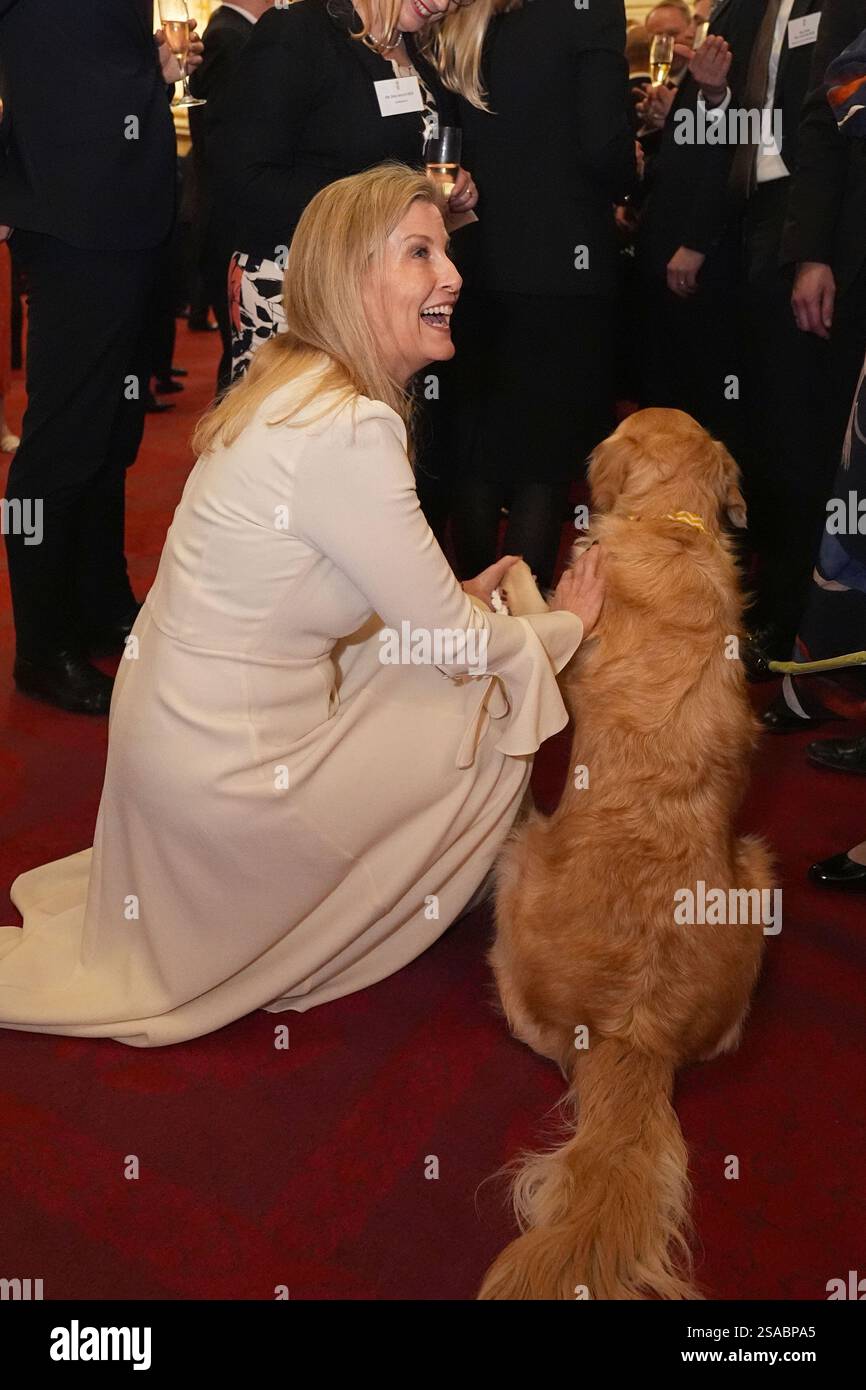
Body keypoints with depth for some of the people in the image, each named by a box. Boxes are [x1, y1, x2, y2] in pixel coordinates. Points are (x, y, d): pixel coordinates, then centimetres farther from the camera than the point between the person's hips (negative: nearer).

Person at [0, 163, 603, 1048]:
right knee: (496, 714, 5)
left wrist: (451, 602, 8)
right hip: (230, 765, -9)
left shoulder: (292, 382, 3)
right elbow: (451, 640, -17)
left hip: (181, 714, 9)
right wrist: (565, 624, 2)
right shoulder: (350, 430, -27)